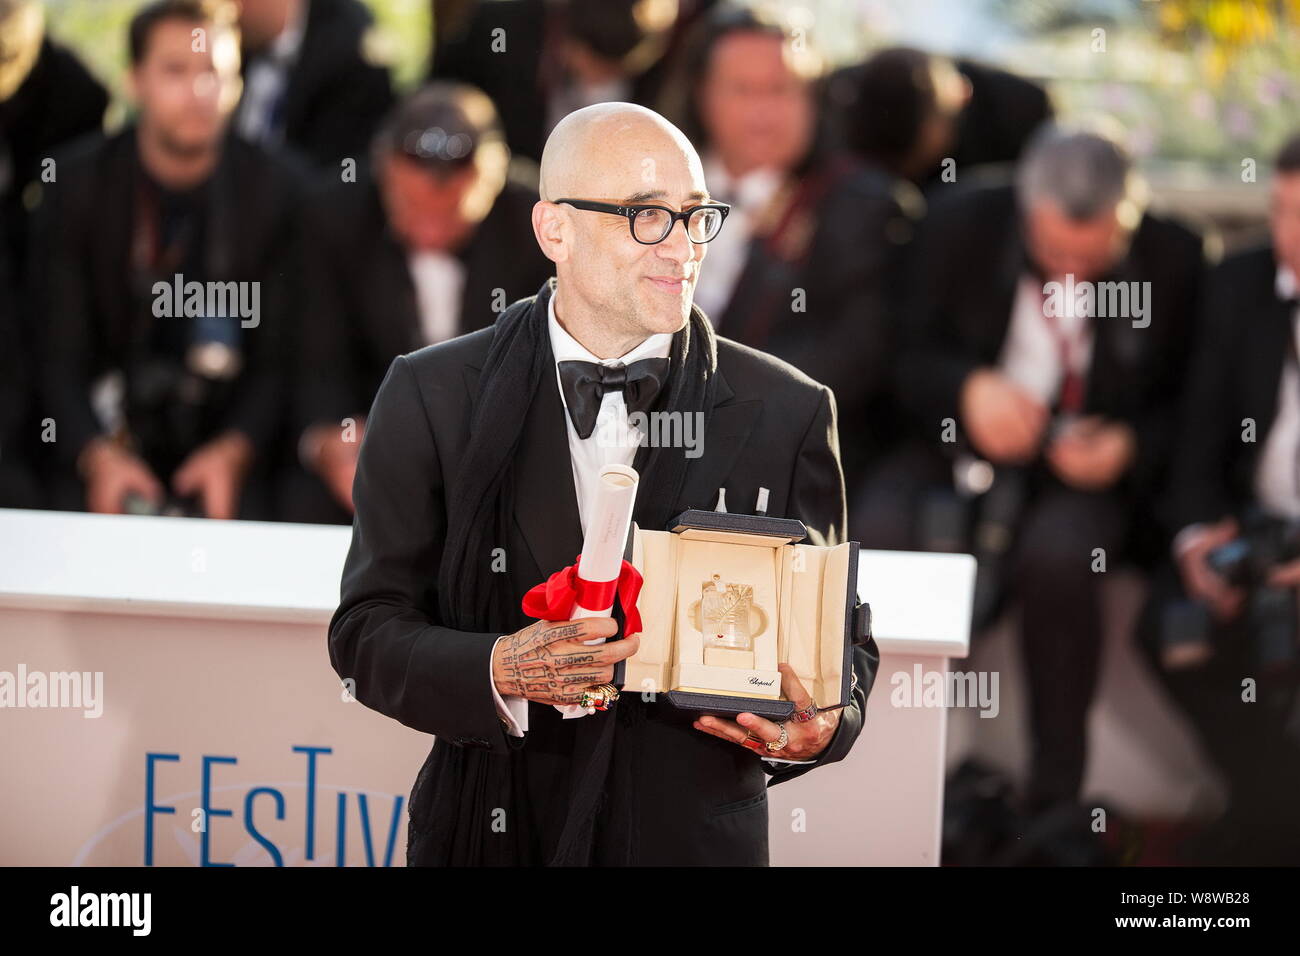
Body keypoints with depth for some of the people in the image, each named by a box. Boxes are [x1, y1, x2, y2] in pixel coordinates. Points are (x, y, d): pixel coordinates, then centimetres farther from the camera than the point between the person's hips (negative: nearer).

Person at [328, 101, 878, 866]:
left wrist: (818, 726, -21)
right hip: (493, 833, 0)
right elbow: (369, 630, -4)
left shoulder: (788, 415, -2)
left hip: (699, 835, 0)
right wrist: (501, 671, -23)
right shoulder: (434, 397, -3)